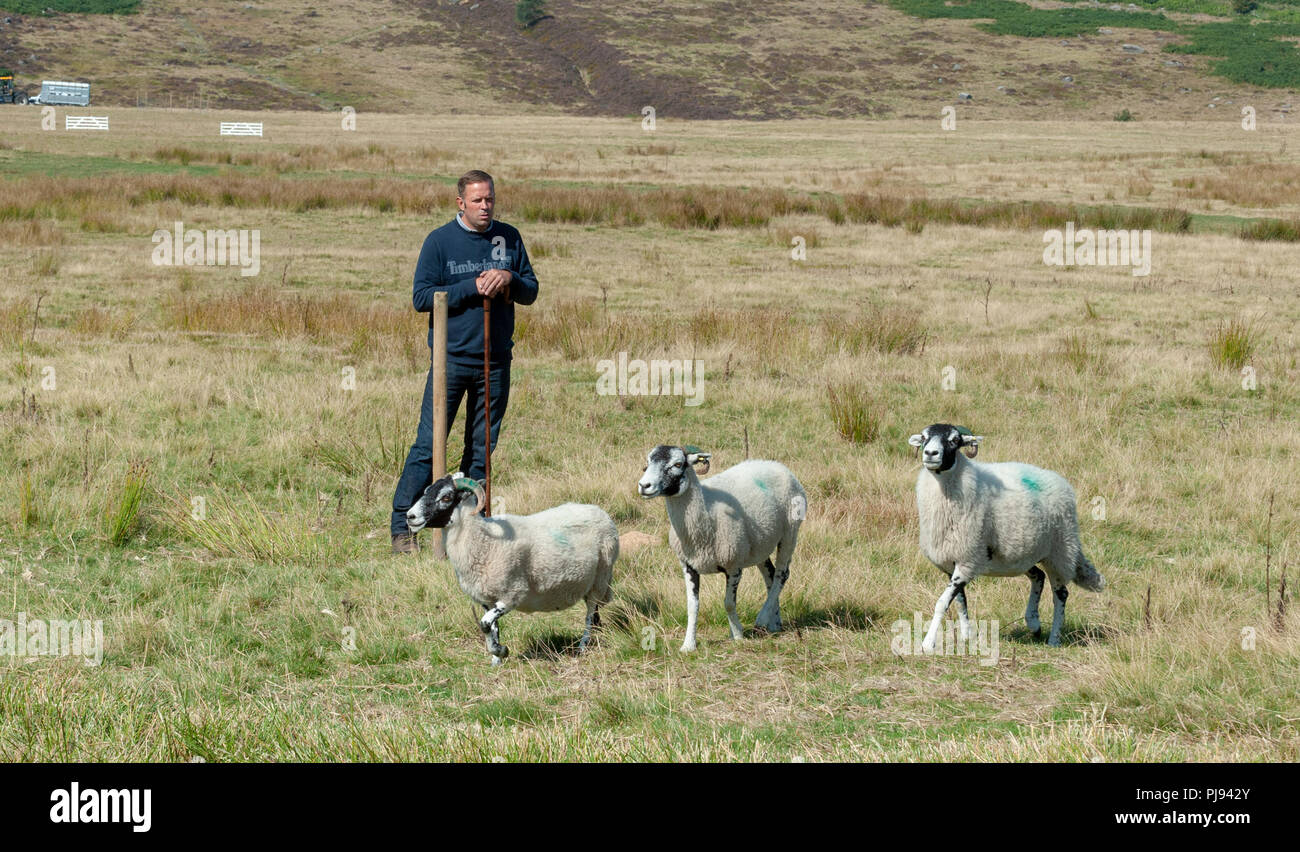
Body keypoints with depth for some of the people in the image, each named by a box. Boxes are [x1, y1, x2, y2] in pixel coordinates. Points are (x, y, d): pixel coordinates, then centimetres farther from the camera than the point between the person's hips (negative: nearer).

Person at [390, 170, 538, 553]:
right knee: (428, 445, -7)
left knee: (481, 449, 8)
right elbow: (421, 297, -8)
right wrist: (473, 287, -16)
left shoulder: (509, 238, 8)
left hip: (496, 361, 4)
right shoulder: (439, 241, -3)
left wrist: (509, 279, -11)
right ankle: (402, 526, -3)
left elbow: (531, 292, 11)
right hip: (451, 359, -4)